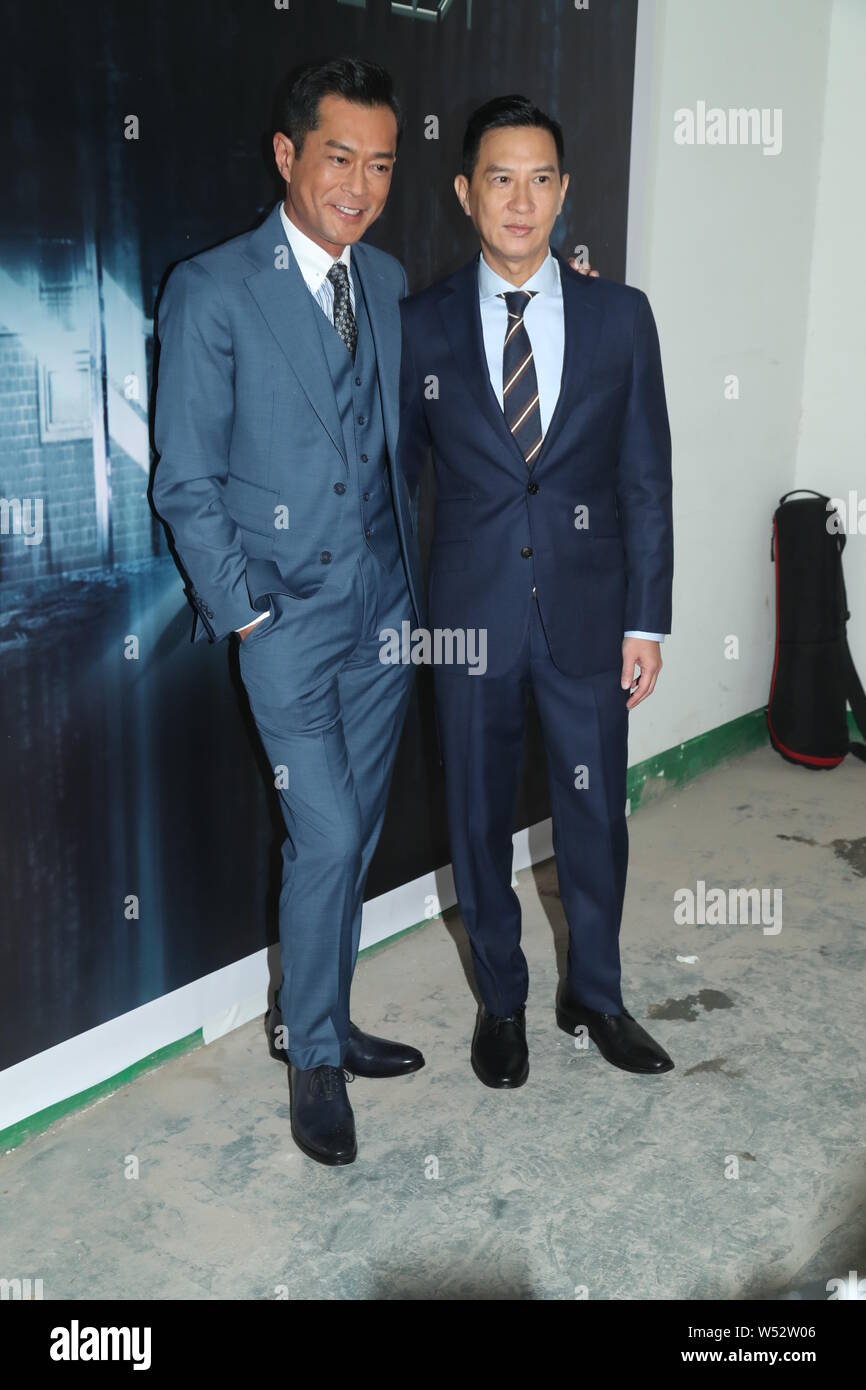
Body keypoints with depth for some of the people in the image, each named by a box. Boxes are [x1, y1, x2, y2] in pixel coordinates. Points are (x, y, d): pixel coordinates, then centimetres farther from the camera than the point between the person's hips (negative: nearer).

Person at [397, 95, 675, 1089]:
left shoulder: (620, 316, 0)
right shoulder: (422, 325, -1)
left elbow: (646, 477, 1)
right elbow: (397, 474, 5)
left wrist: (647, 620, -2)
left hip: (587, 609, 0)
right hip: (470, 613, 0)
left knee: (594, 816, 11)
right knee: (480, 817, 12)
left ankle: (594, 994, 35)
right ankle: (501, 1000, 33)